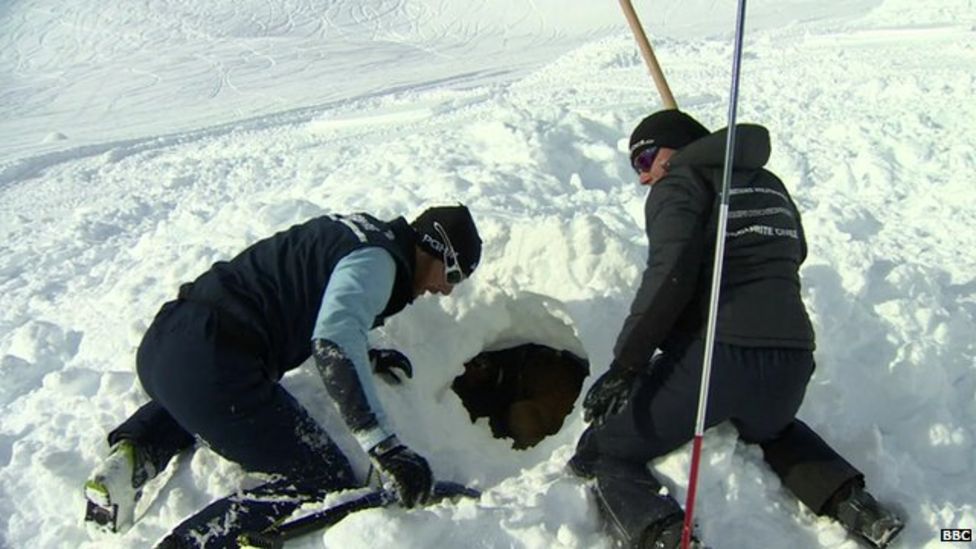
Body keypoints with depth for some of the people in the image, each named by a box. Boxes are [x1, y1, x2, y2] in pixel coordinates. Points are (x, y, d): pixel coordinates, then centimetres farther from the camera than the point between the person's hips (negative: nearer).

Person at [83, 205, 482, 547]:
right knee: (330, 485, -4)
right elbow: (333, 340, -26)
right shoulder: (378, 259, -8)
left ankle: (134, 455, 19)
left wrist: (366, 356, 21)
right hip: (213, 365, -10)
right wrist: (386, 447, -30)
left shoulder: (363, 232, 19)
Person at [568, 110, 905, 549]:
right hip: (793, 360, 7)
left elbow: (670, 274, -13)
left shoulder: (680, 182, 2)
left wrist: (625, 364, -14)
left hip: (711, 358, -7)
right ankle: (849, 500, 16)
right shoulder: (770, 184, 23)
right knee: (770, 428, 40)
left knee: (601, 455, 7)